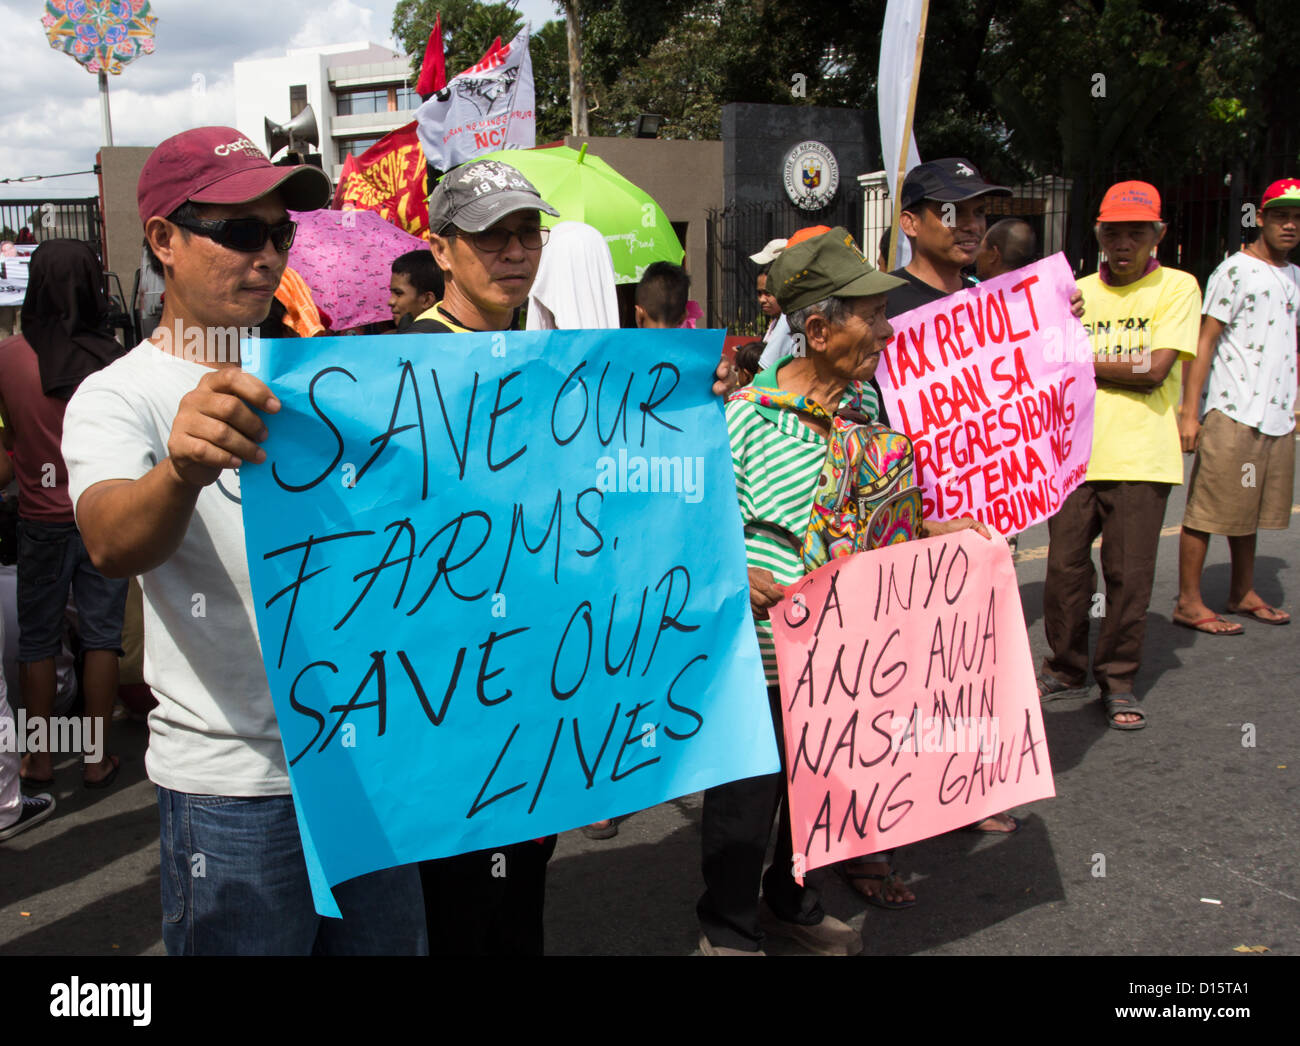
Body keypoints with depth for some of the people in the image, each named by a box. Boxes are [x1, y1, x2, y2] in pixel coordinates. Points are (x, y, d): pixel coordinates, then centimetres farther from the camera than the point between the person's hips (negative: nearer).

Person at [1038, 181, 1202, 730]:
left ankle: (1119, 681, 15)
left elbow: (1154, 371, -10)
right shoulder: (1076, 292, 13)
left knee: (1129, 574, -1)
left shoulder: (1177, 288, 2)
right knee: (1064, 568, 4)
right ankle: (1066, 669, 22)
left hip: (1140, 457, -3)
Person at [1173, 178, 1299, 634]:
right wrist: (1189, 412, -16)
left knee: (1250, 509, 14)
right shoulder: (1235, 271, -6)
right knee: (1206, 510, -4)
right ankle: (1188, 604, 2)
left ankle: (1242, 593, 25)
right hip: (1232, 413, -7)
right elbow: (1204, 341, -10)